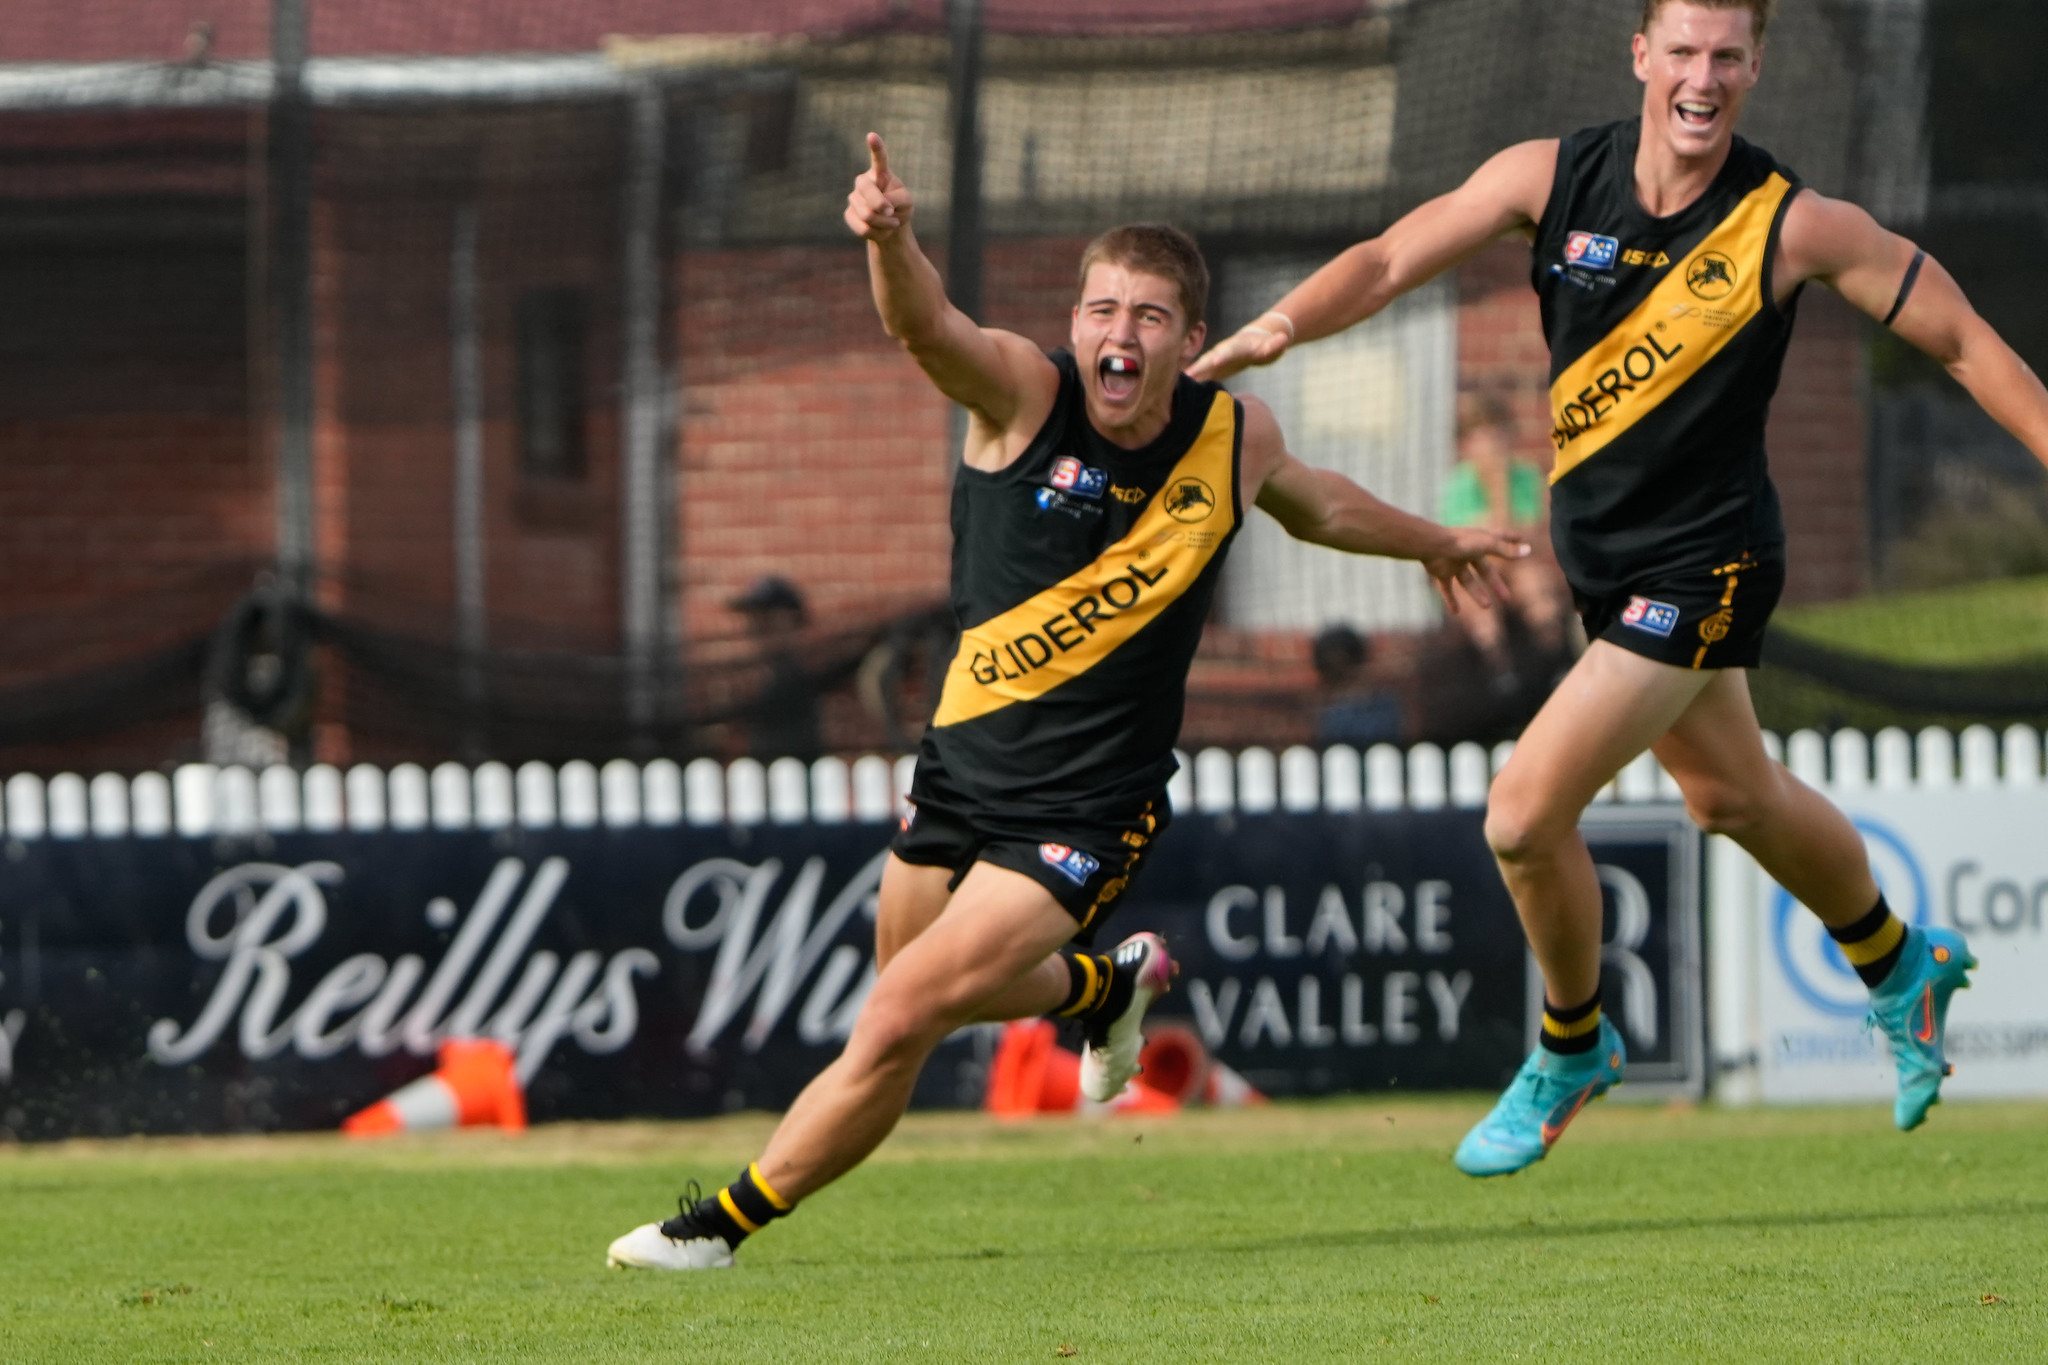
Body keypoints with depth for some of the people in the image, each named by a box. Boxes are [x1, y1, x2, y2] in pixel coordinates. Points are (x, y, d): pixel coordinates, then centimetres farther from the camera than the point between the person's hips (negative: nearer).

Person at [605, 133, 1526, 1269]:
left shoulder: (1235, 439, -4)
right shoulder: (1021, 394, -13)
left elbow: (1318, 504, 21)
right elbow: (925, 326, -36)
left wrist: (1433, 544, 38)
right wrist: (889, 241, -59)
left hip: (1083, 811, -2)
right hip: (959, 771, 2)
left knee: (898, 1024, -13)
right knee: (937, 989, 25)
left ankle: (731, 1221, 3)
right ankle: (1109, 984, 55)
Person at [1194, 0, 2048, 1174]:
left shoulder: (1796, 227, -17)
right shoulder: (1552, 180, -8)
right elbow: (1393, 261, -11)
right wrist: (1286, 322, -29)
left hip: (1703, 564, -6)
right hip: (1602, 554, 6)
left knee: (1526, 814, -13)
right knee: (1735, 798, 25)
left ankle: (1570, 1051, 14)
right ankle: (1900, 967, 52)